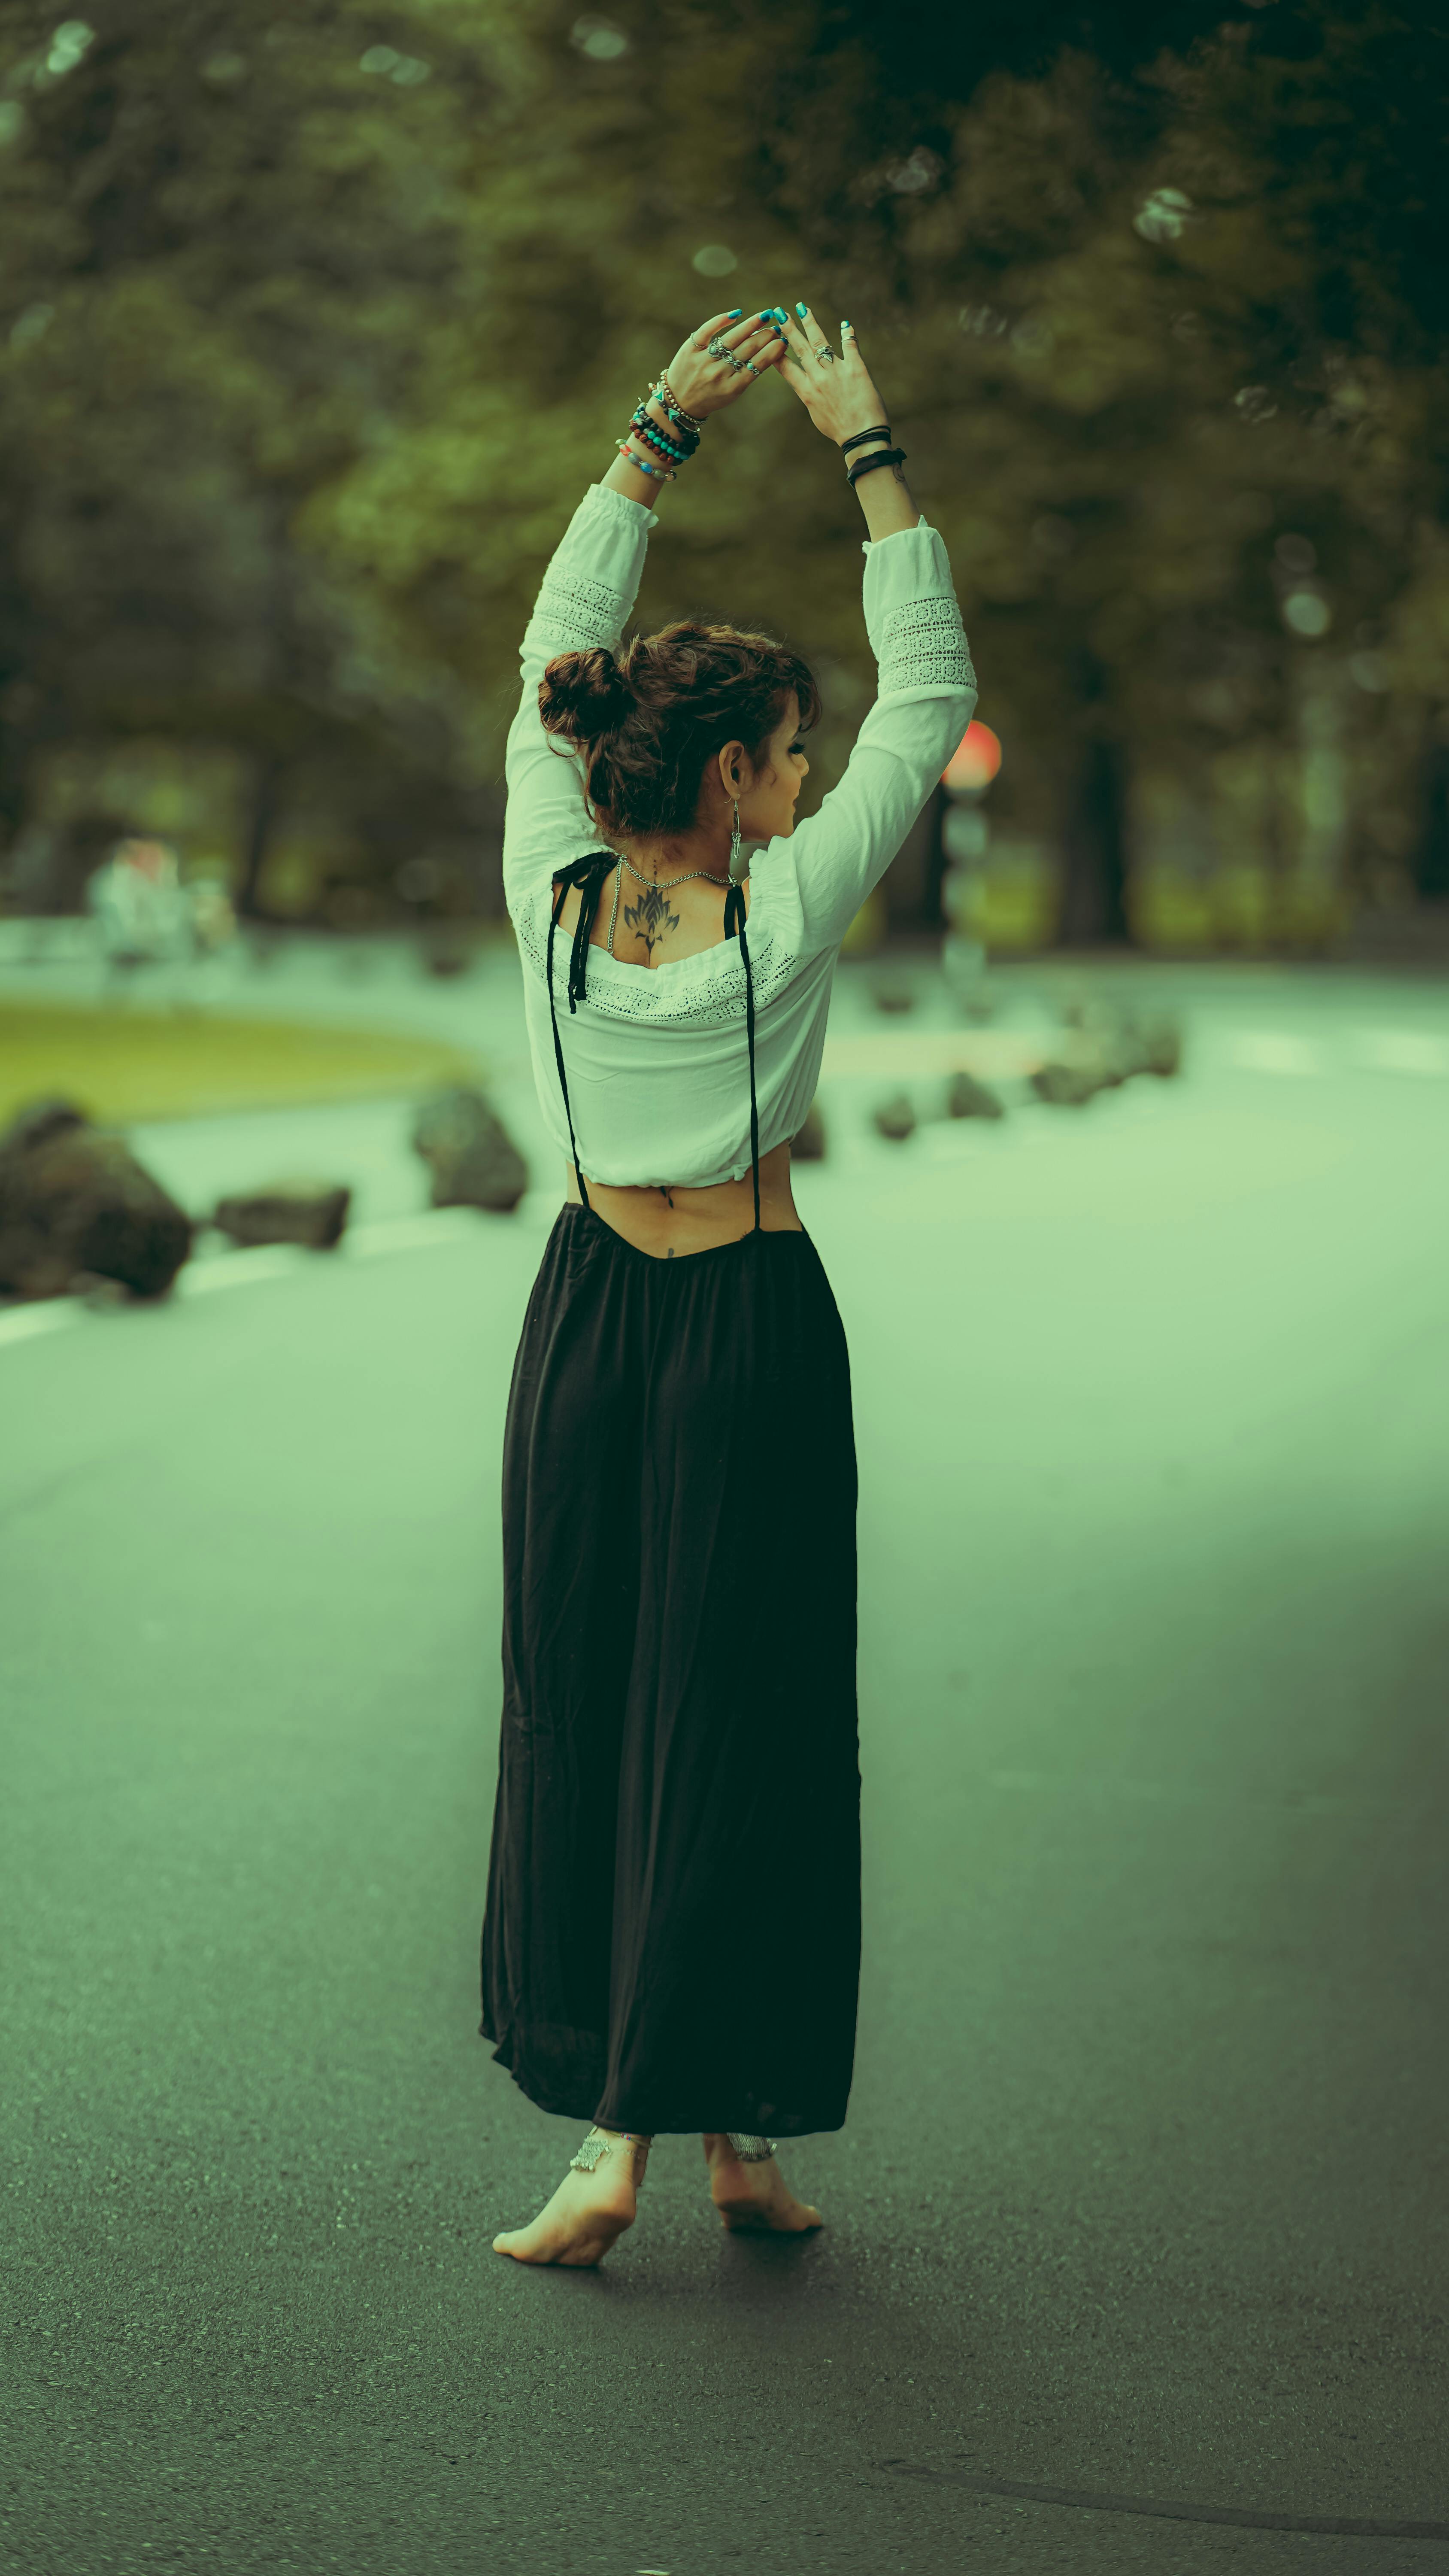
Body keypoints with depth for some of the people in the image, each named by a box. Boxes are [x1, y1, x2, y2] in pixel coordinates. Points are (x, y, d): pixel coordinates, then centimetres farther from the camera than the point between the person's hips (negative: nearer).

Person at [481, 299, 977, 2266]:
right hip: (753, 1333, -4)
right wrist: (867, 446, -3)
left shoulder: (552, 893, -6)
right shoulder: (786, 914, -15)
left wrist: (665, 425, 8)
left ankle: (611, 2136, 7)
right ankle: (734, 2127, 4)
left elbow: (555, 644, 6)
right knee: (735, 1724, 2)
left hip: (589, 1324, 4)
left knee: (573, 1712, 7)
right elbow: (932, 692, -7)